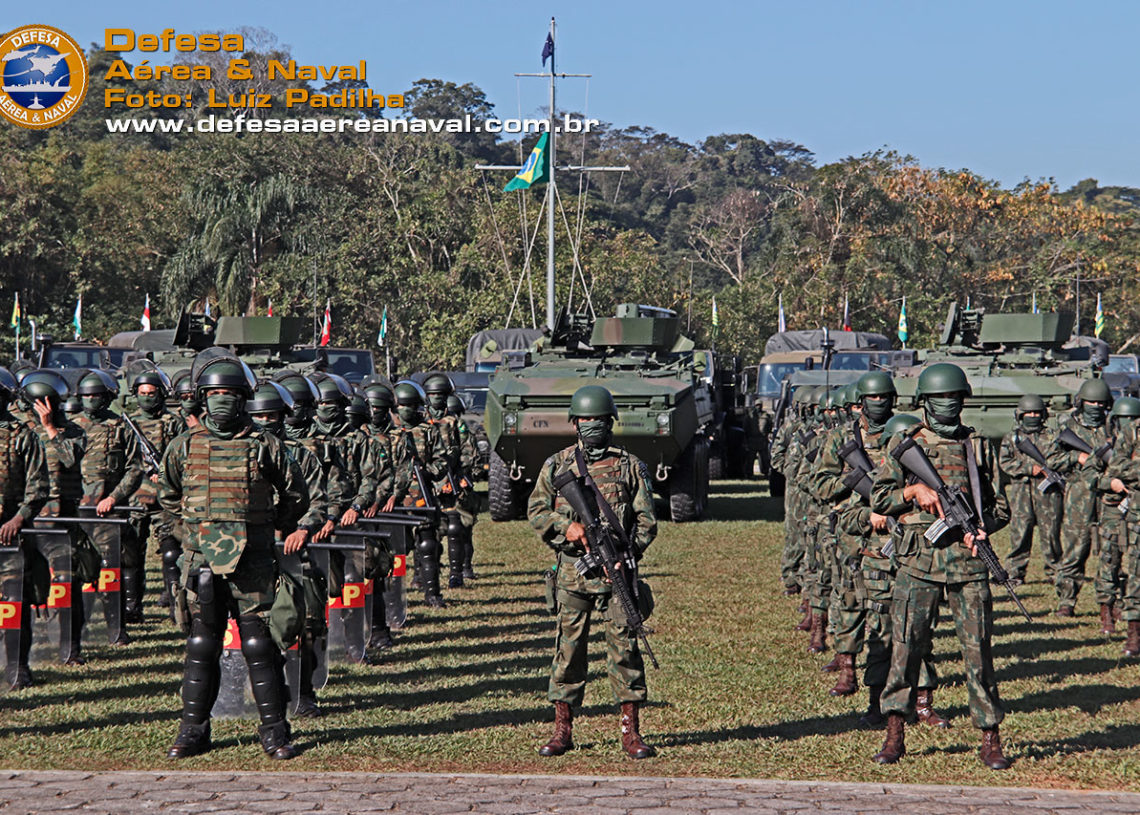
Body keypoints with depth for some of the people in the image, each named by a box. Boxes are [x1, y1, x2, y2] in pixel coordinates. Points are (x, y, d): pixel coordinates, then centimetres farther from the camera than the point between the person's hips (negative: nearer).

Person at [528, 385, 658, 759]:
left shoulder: (630, 466, 6)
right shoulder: (557, 465, 10)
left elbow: (646, 519, 4)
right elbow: (536, 509, 8)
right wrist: (567, 527, -10)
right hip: (572, 571, 1)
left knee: (624, 646, -2)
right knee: (568, 647, 4)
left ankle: (631, 732, 4)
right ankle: (562, 730, 11)